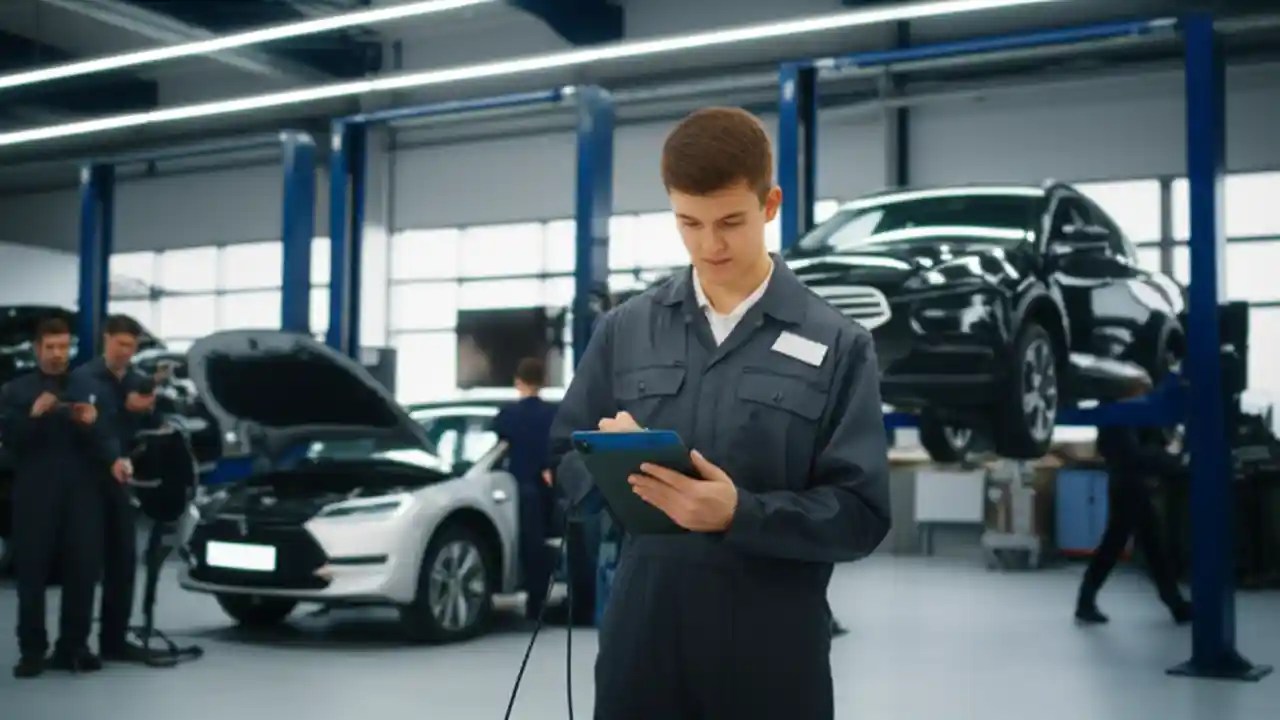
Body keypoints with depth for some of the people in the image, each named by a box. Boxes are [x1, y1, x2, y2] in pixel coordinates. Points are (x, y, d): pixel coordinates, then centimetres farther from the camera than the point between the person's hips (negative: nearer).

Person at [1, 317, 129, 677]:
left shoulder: (88, 391, 15)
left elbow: (106, 442, 7)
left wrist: (92, 425, -14)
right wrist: (33, 415, -19)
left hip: (81, 495, 2)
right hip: (35, 495, -2)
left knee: (83, 572, 0)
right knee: (32, 573, -3)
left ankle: (73, 647, 7)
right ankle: (32, 651, 2)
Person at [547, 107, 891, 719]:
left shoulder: (838, 346, -3)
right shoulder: (624, 329, 5)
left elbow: (861, 514, -6)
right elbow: (565, 464, 9)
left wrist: (740, 513, -22)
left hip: (773, 651, -2)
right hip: (641, 639, 2)